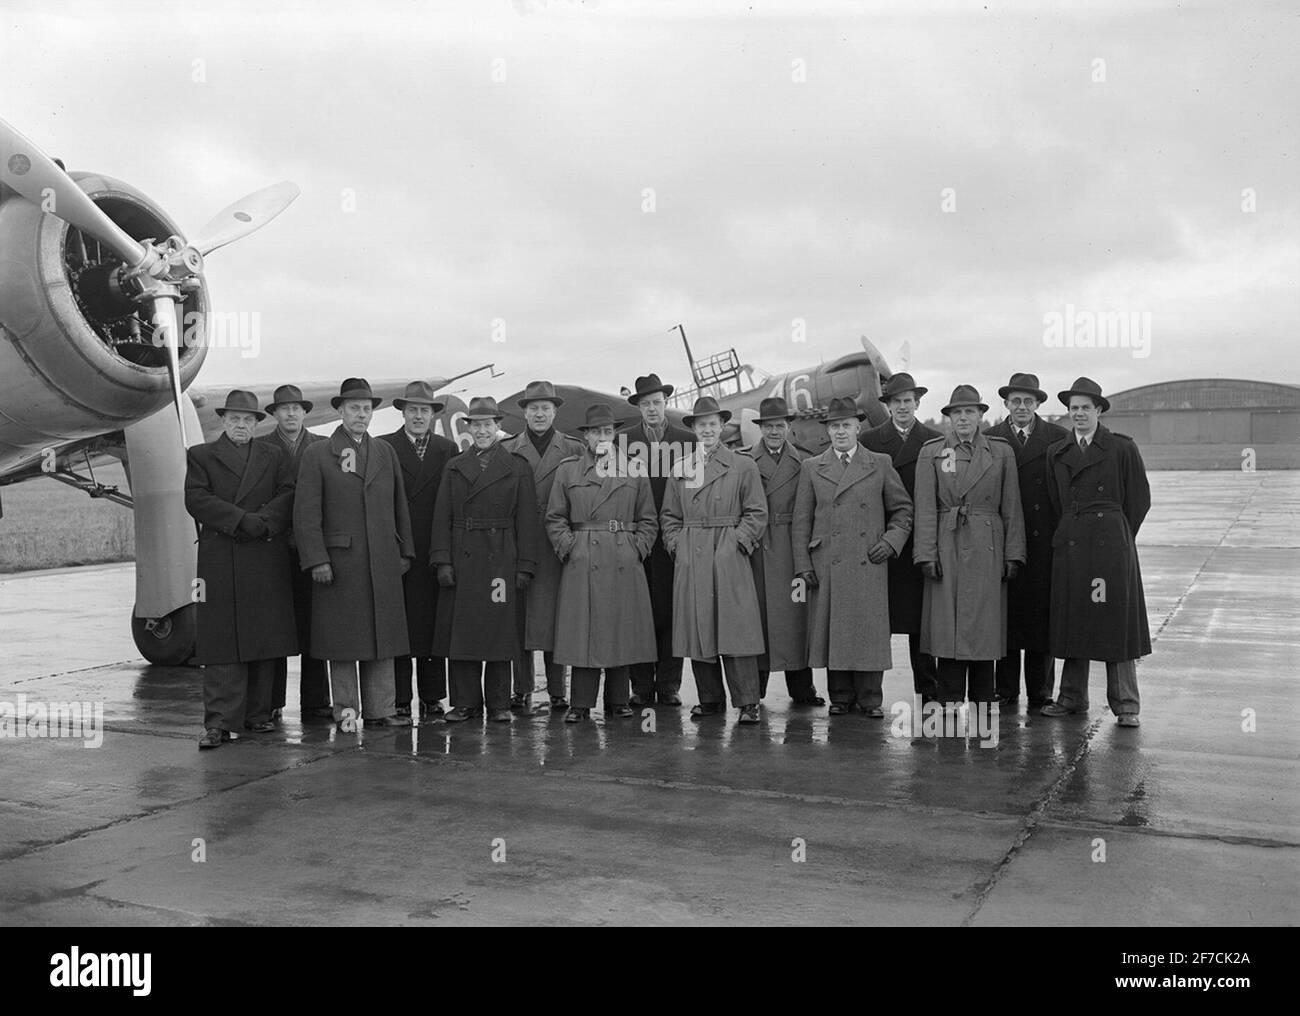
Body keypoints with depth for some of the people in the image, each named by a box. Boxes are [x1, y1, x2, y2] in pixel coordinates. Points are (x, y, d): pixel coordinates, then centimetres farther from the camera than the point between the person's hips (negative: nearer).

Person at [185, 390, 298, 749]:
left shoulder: (273, 456, 18)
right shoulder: (200, 455, 11)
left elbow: (289, 496, 4)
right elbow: (196, 499, -4)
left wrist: (262, 521, -13)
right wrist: (242, 520, -13)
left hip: (267, 561, 3)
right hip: (220, 561, -2)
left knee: (265, 639, 4)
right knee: (222, 641, -6)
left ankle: (258, 713, 14)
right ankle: (220, 722, -6)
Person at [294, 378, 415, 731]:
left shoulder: (386, 452, 14)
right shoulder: (317, 455, 1)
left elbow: (400, 506, 17)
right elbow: (306, 514, -5)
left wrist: (405, 552, 12)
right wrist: (316, 560, -12)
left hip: (383, 563, 4)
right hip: (339, 562, -4)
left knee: (383, 636, 5)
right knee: (342, 638, 2)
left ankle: (380, 709, 12)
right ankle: (346, 711, 11)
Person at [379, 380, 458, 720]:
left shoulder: (448, 450, 12)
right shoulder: (382, 447, 6)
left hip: (433, 553, 2)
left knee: (432, 625, 3)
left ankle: (432, 698, 10)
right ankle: (399, 701, 5)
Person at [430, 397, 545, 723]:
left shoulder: (517, 468, 5)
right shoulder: (454, 468, 11)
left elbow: (527, 521, 2)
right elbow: (442, 518, 7)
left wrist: (525, 567, -4)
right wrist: (442, 561, -3)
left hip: (501, 561, -2)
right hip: (461, 560, 2)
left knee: (499, 633, 0)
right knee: (461, 632, 2)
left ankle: (499, 703, 11)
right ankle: (465, 703, 12)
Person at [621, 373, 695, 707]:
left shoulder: (688, 441, 6)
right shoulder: (624, 441, 7)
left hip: (673, 540, 0)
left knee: (671, 611, 1)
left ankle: (669, 686, 9)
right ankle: (641, 688, 7)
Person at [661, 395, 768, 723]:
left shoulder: (743, 466, 4)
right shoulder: (679, 469, 13)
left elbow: (757, 513, 2)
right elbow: (669, 516, 17)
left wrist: (736, 543, -7)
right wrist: (676, 546, 4)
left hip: (729, 559, -3)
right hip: (690, 561, 3)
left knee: (735, 630, -7)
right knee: (696, 631, 4)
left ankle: (747, 703, -2)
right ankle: (710, 699, 14)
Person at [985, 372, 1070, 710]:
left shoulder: (1059, 438, 6)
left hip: (1044, 540, 0)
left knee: (1042, 613, 2)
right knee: (1006, 612, 2)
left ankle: (1041, 691, 11)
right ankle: (1006, 690, 11)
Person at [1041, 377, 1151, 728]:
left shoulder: (1122, 448, 0)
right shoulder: (1056, 452, 11)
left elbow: (1140, 498, 2)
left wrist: (1117, 537, 4)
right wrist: (1072, 533, 8)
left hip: (1112, 542, -3)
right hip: (1069, 544, 3)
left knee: (1116, 620, -1)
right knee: (1072, 620, 7)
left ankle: (1125, 705, 4)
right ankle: (1072, 697, 17)